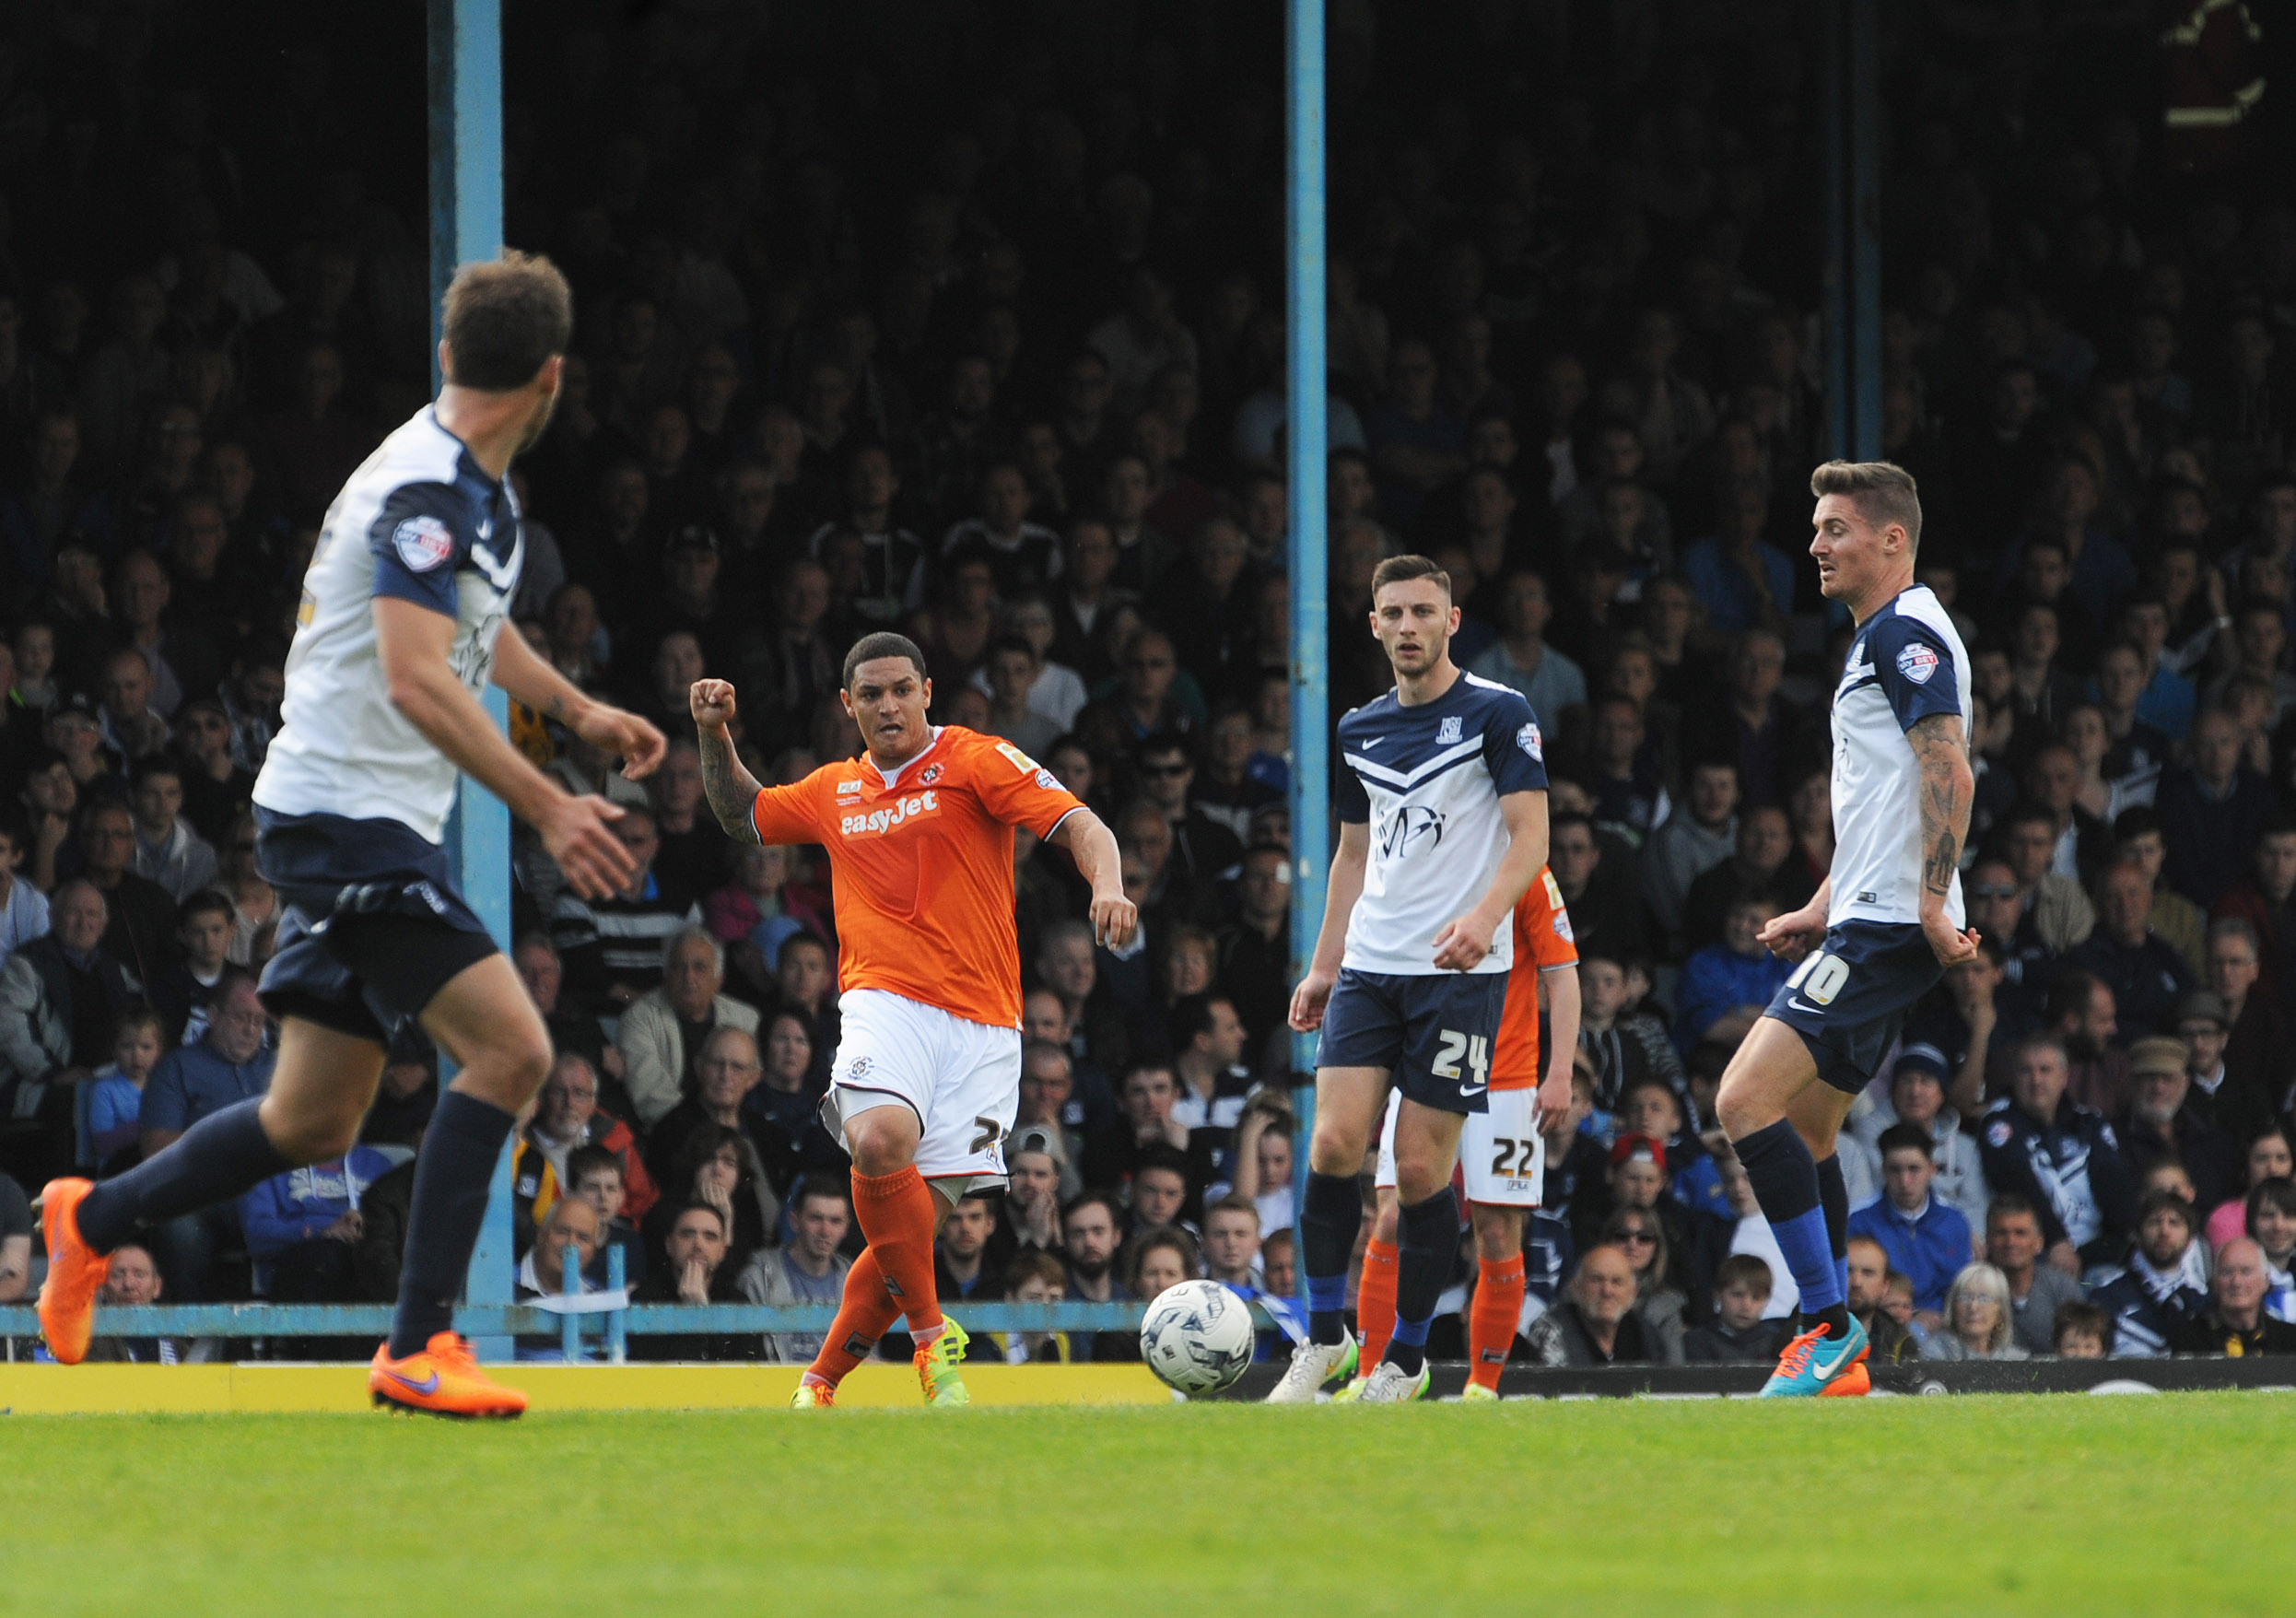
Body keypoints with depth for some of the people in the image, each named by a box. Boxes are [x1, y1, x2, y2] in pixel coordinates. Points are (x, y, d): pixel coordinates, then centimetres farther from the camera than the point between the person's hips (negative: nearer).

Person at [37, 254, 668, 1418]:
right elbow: (415, 680, -30)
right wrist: (547, 808, -33)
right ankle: (418, 1347, -19)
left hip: (362, 834, 10)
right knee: (509, 1047, -19)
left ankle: (94, 1220, 32)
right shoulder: (428, 489, -19)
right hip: (346, 818, -10)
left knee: (313, 1125, 14)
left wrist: (578, 711, 34)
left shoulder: (470, 490, 13)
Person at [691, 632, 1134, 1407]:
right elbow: (742, 816, 35)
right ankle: (932, 1334, -17)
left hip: (981, 1024, -1)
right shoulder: (835, 791, 17)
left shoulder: (973, 761, 3)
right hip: (885, 1003, 1)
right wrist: (714, 736, 18)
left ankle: (824, 1379, 11)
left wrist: (1107, 887, -28)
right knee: (879, 1142, -31)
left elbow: (1082, 828, -7)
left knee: (918, 1223, -6)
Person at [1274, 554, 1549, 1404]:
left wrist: (1484, 916, -24)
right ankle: (1324, 1338, 2)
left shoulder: (1497, 713, -2)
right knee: (1334, 1142, -10)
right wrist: (1323, 967, 17)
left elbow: (1531, 835, -7)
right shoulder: (1360, 730, 15)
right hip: (1369, 968, 4)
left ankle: (1406, 1359, 7)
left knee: (1422, 1169, -5)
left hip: (1461, 973, -4)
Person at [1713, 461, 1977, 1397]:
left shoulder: (1905, 632, -11)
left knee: (1746, 1100, -17)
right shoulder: (1883, 640, 22)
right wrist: (1823, 910, 27)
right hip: (1869, 924, 11)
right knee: (1804, 1128, 12)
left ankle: (1830, 1326, -15)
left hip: (1888, 932, -11)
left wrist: (1931, 903, -25)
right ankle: (1838, 1361, 14)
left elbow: (1948, 774, -21)